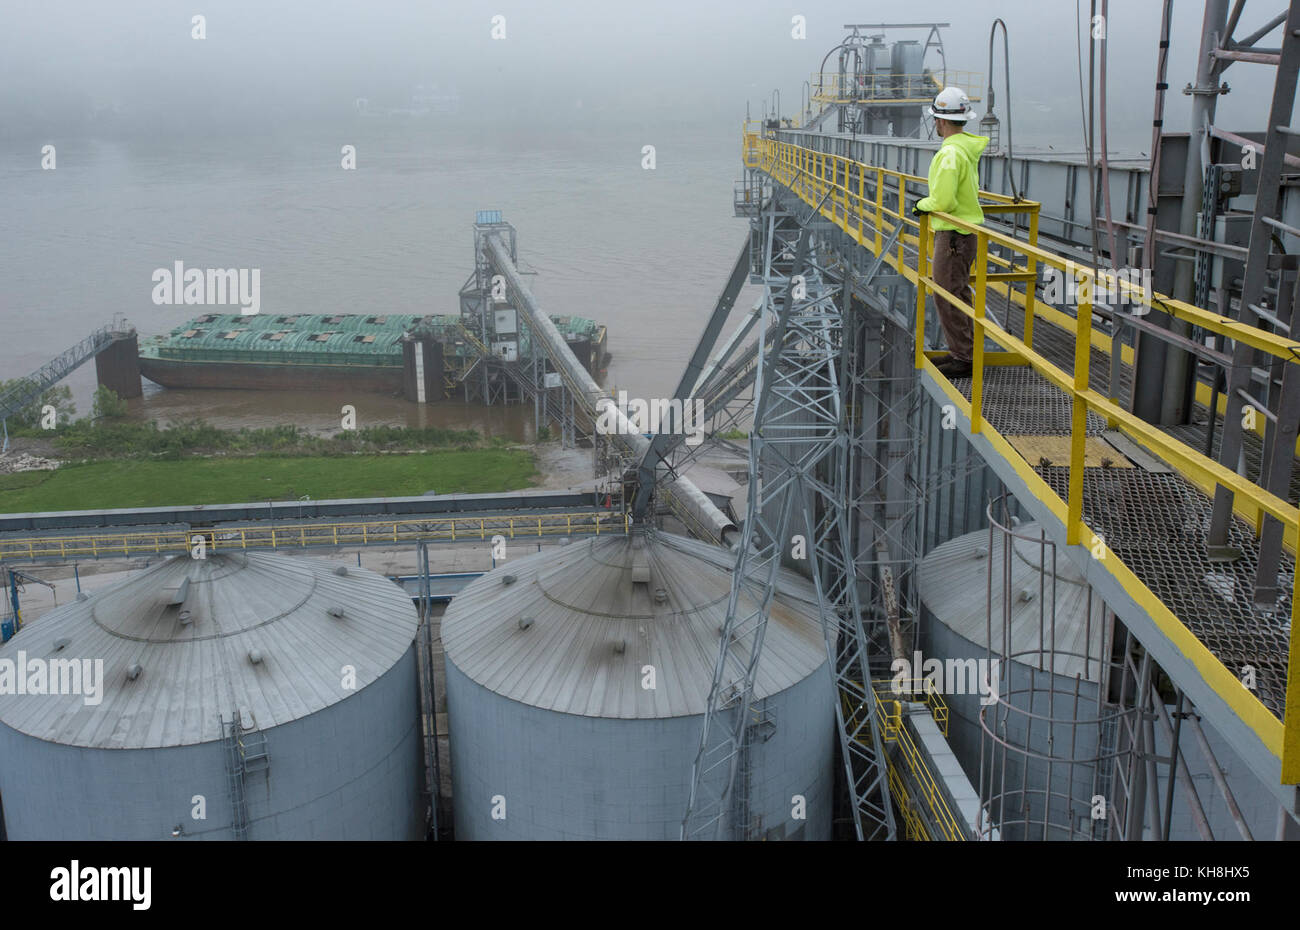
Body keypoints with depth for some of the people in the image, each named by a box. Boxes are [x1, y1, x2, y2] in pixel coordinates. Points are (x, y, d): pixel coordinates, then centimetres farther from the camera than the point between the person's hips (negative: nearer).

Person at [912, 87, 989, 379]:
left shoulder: (951, 153, -22)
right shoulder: (968, 147, 10)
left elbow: (944, 201, -26)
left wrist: (922, 205, -7)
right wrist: (929, 202, 14)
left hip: (953, 235, -10)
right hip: (966, 230, 10)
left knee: (947, 296, -4)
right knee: (959, 293, 18)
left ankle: (963, 358, 1)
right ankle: (965, 351, 26)